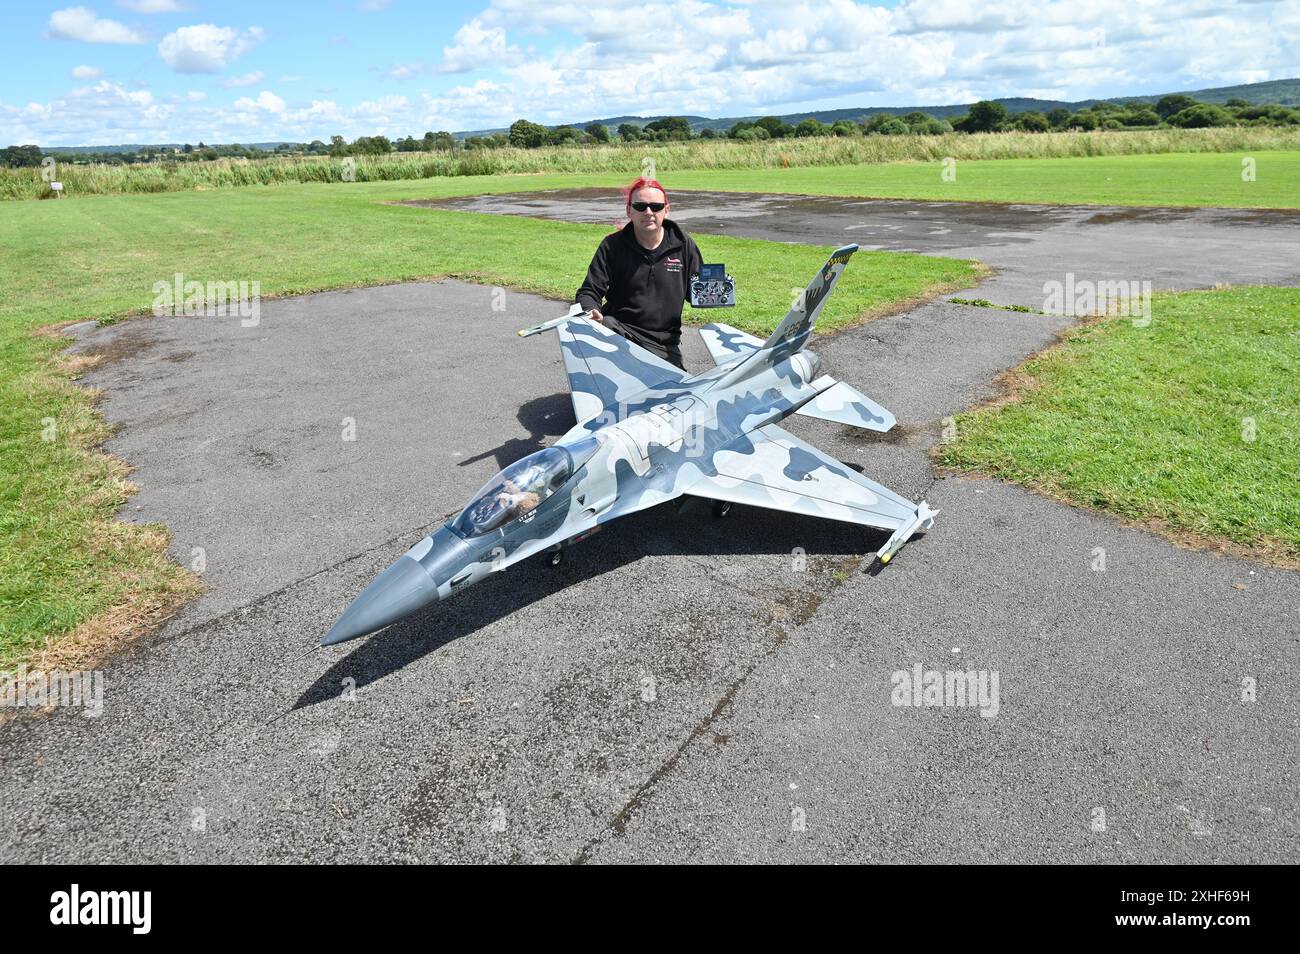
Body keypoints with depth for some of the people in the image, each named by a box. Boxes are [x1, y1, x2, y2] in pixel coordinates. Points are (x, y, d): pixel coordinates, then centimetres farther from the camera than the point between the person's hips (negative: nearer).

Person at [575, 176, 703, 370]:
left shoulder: (683, 244, 4)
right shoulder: (613, 245, 0)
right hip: (618, 329, -2)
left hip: (663, 343, 2)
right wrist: (591, 312, -25)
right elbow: (589, 291, -2)